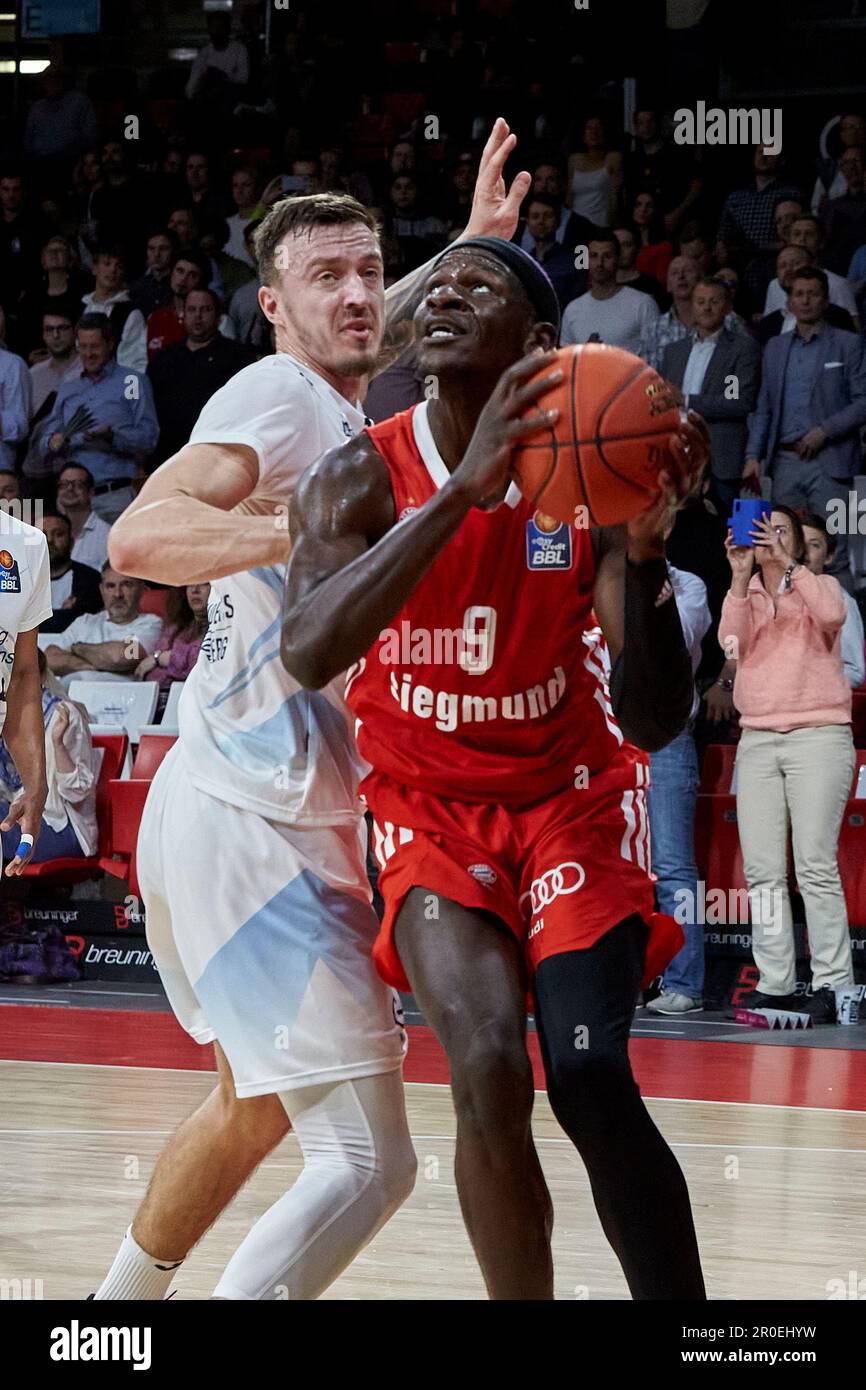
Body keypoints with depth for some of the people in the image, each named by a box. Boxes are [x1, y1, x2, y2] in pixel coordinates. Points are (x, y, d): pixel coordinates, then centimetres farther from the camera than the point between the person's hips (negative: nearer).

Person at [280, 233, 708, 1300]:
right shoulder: (361, 479, -13)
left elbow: (652, 723, -18)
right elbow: (308, 654, -34)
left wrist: (645, 549, -34)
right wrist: (464, 489, -39)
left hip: (569, 799, 0)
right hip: (430, 809, 0)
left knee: (590, 1081, -21)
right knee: (489, 1076, -24)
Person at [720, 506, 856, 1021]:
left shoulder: (821, 586, 8)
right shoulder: (746, 596, 17)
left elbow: (832, 615, -15)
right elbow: (733, 641, -3)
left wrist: (787, 564, -18)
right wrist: (742, 576, -13)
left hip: (818, 737, -4)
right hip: (757, 741, 4)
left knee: (816, 865, -12)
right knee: (762, 871, -1)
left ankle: (833, 984, -12)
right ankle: (775, 983, 1)